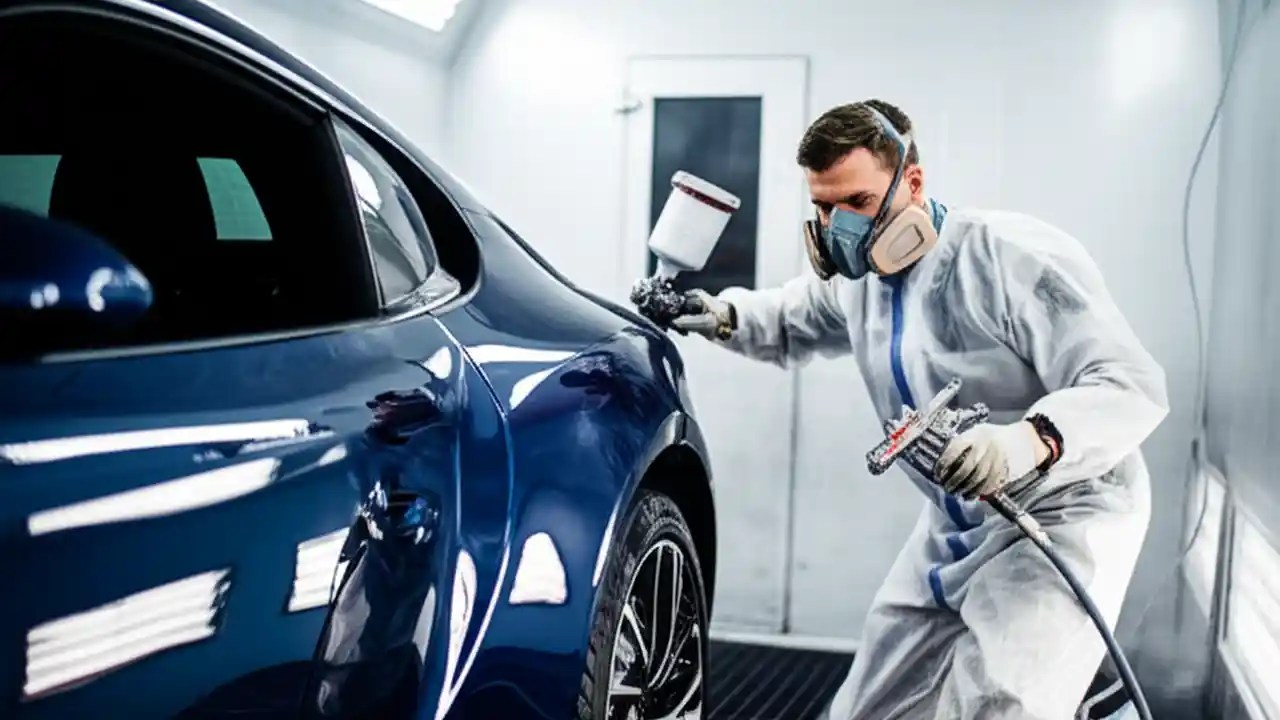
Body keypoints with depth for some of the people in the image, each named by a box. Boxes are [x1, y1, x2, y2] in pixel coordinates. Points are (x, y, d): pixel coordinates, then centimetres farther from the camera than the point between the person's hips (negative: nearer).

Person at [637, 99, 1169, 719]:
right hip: (954, 530, 8)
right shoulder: (853, 274, 1)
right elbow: (789, 323, 22)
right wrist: (724, 316, 0)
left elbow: (1134, 387, -30)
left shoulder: (1016, 256, -24)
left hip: (1063, 517, -7)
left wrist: (1030, 440, -48)